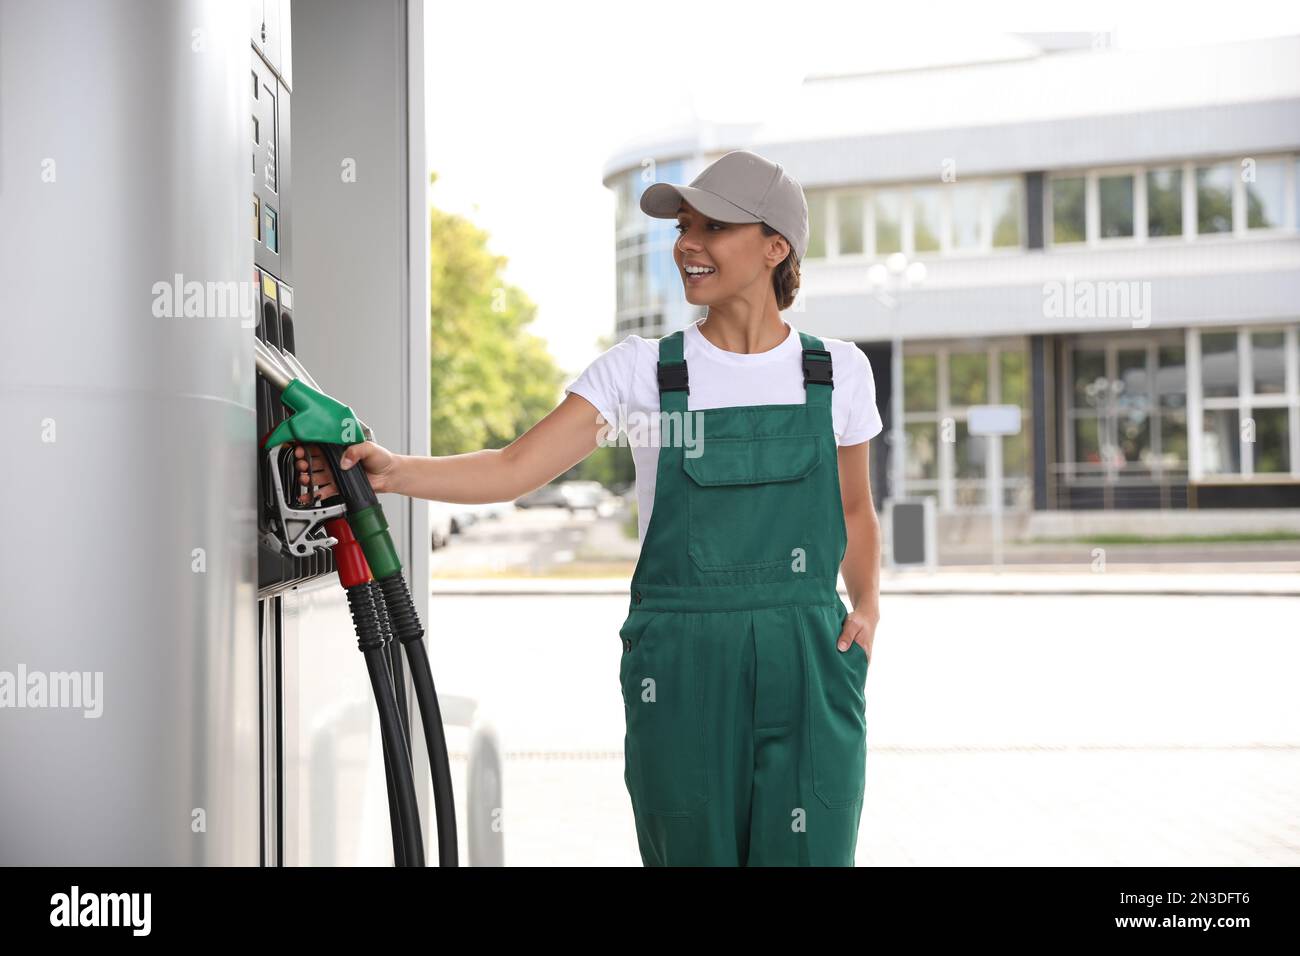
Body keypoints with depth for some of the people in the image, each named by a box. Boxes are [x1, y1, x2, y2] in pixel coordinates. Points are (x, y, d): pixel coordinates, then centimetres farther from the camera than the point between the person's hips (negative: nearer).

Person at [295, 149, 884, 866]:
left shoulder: (837, 370, 5)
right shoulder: (641, 371, 0)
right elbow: (514, 469, -9)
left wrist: (866, 603, 2)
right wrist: (393, 471, -22)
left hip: (809, 670, 1)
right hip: (679, 671, -1)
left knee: (809, 855, -2)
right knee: (691, 852, 5)